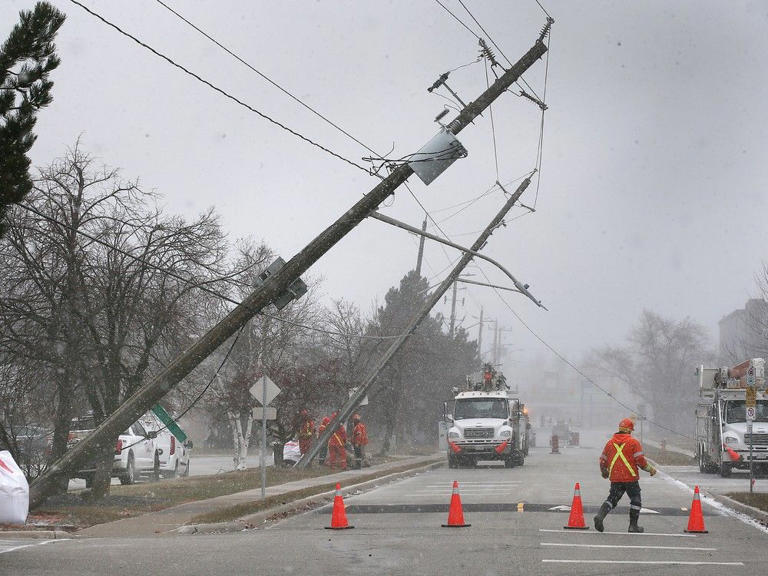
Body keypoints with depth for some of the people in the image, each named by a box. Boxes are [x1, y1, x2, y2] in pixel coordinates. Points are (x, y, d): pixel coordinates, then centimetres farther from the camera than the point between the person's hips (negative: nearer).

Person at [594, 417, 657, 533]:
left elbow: (603, 460, 14)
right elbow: (640, 460, -10)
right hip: (630, 478, -4)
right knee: (635, 500, 10)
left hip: (615, 478, 4)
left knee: (612, 499, 10)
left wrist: (604, 472, 34)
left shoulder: (610, 442, 8)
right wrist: (650, 469, 6)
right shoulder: (633, 442, -6)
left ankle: (600, 515, -14)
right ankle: (633, 525, 10)